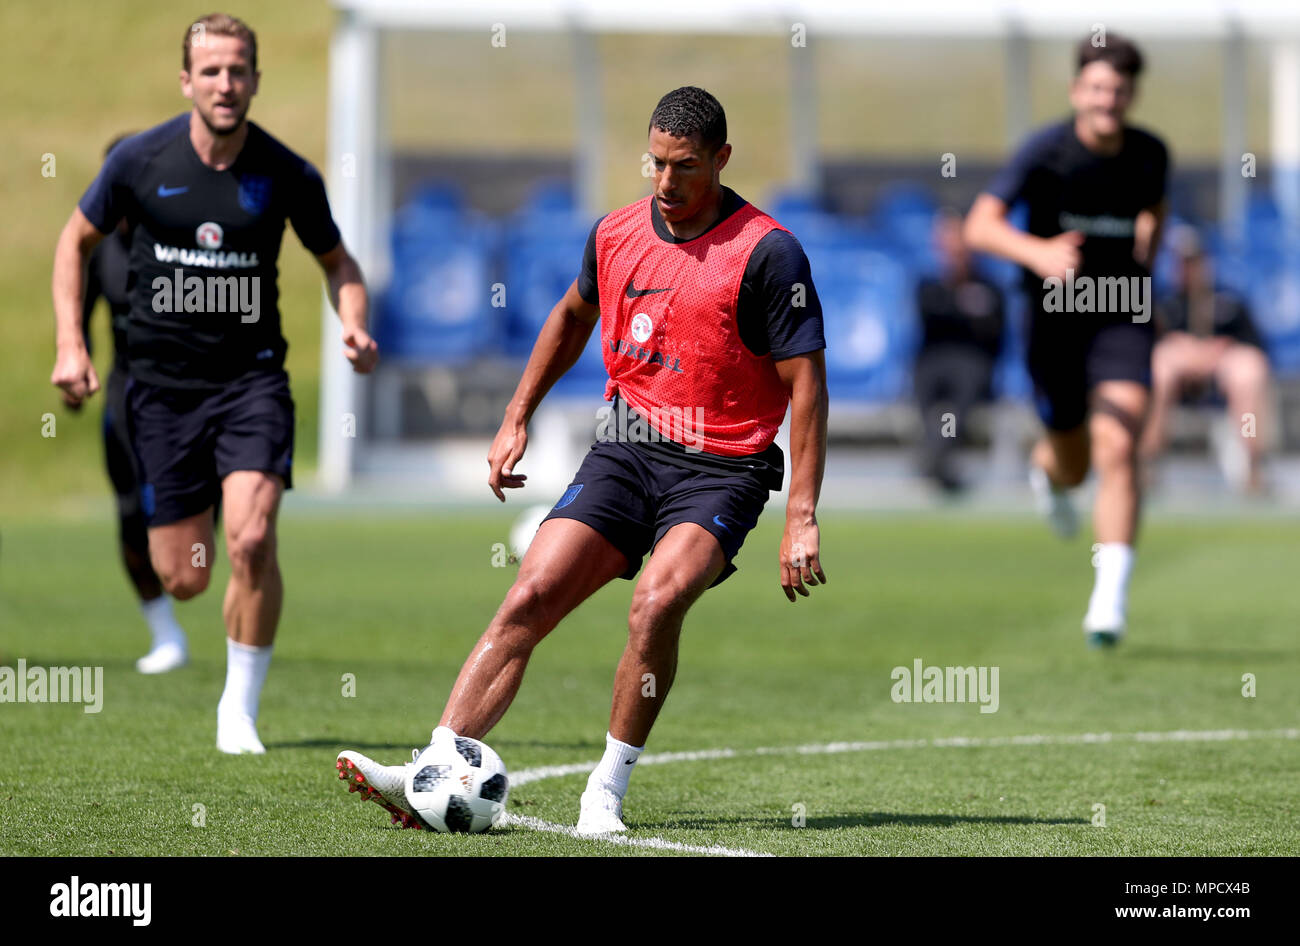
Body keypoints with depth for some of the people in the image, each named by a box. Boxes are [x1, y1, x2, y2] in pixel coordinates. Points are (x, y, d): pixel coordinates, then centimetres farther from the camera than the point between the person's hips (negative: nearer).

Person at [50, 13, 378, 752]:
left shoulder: (287, 175, -5)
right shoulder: (141, 161, -5)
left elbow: (337, 260, 11)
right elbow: (78, 240, 10)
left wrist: (355, 324, -8)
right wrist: (71, 344, 1)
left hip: (252, 377, -1)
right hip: (163, 380, 1)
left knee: (252, 540, -21)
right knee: (183, 579, 1)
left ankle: (242, 707, -4)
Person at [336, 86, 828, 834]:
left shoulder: (767, 251, -10)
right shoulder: (616, 233, 7)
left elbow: (806, 384, -10)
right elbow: (572, 317, 28)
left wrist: (802, 517, -16)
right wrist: (517, 420, 25)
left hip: (723, 468, -5)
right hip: (626, 450, 5)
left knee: (658, 602, -29)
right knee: (530, 598, -12)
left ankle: (607, 792, -14)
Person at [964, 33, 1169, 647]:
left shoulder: (1150, 154, -2)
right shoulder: (1045, 151, -13)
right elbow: (980, 226, -22)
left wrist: (1144, 257, 8)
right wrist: (1037, 252, -40)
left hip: (1122, 317, 1)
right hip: (1055, 315, -1)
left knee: (1117, 448, -20)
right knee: (1073, 467, 13)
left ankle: (1110, 598, -23)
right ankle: (1045, 467, 54)